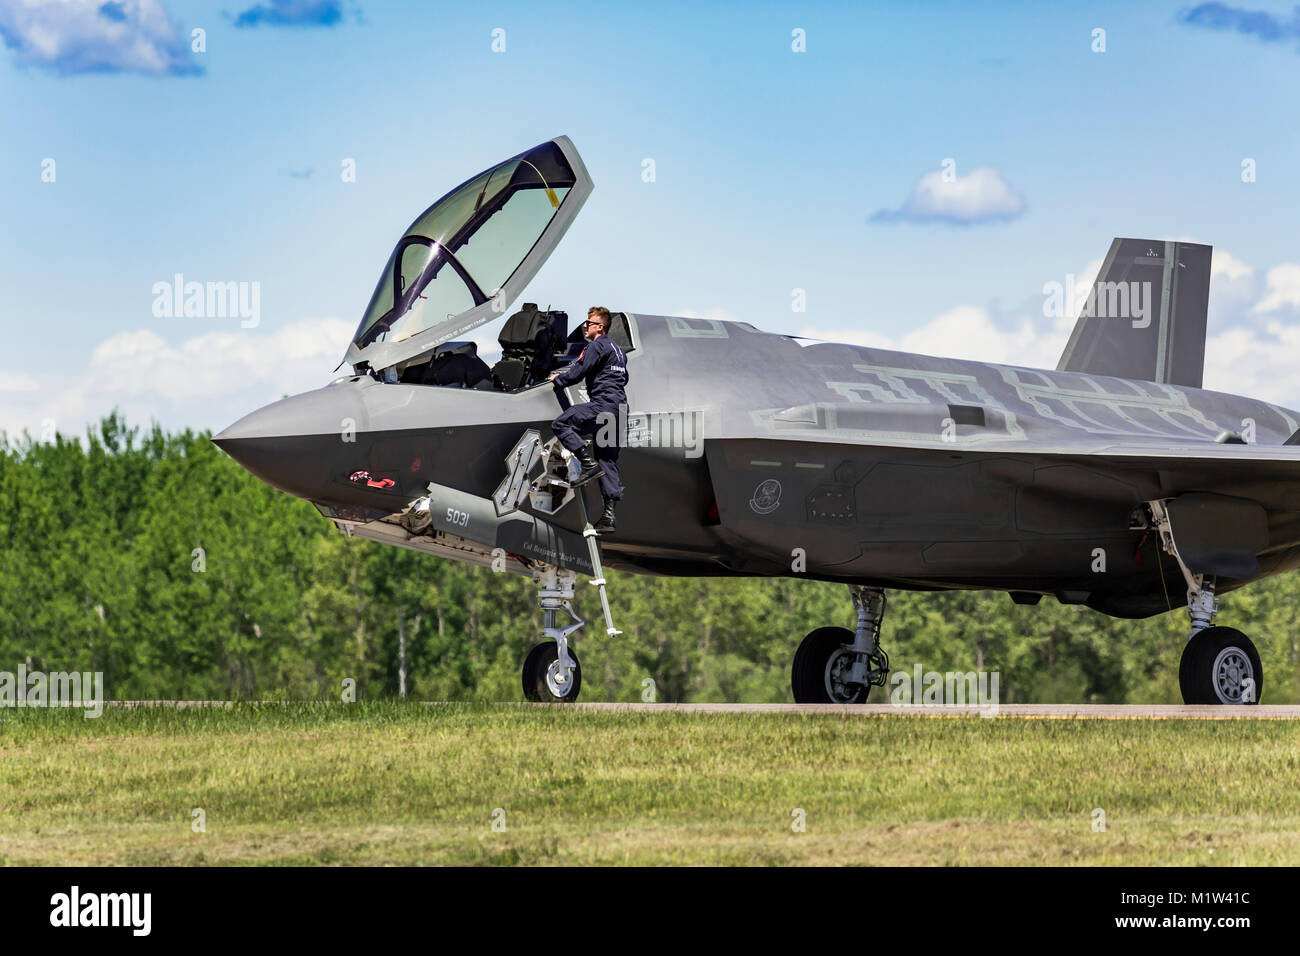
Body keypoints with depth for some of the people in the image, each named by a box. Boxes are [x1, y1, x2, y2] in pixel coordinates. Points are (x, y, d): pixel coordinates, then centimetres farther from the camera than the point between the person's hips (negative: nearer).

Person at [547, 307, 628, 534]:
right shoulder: (617, 349, 25)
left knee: (561, 424, -10)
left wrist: (558, 379, 8)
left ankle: (589, 463, -20)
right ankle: (608, 516, -1)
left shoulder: (598, 346, -5)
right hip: (619, 408, 9)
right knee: (608, 462, 5)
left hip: (604, 404, -9)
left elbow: (579, 372, -10)